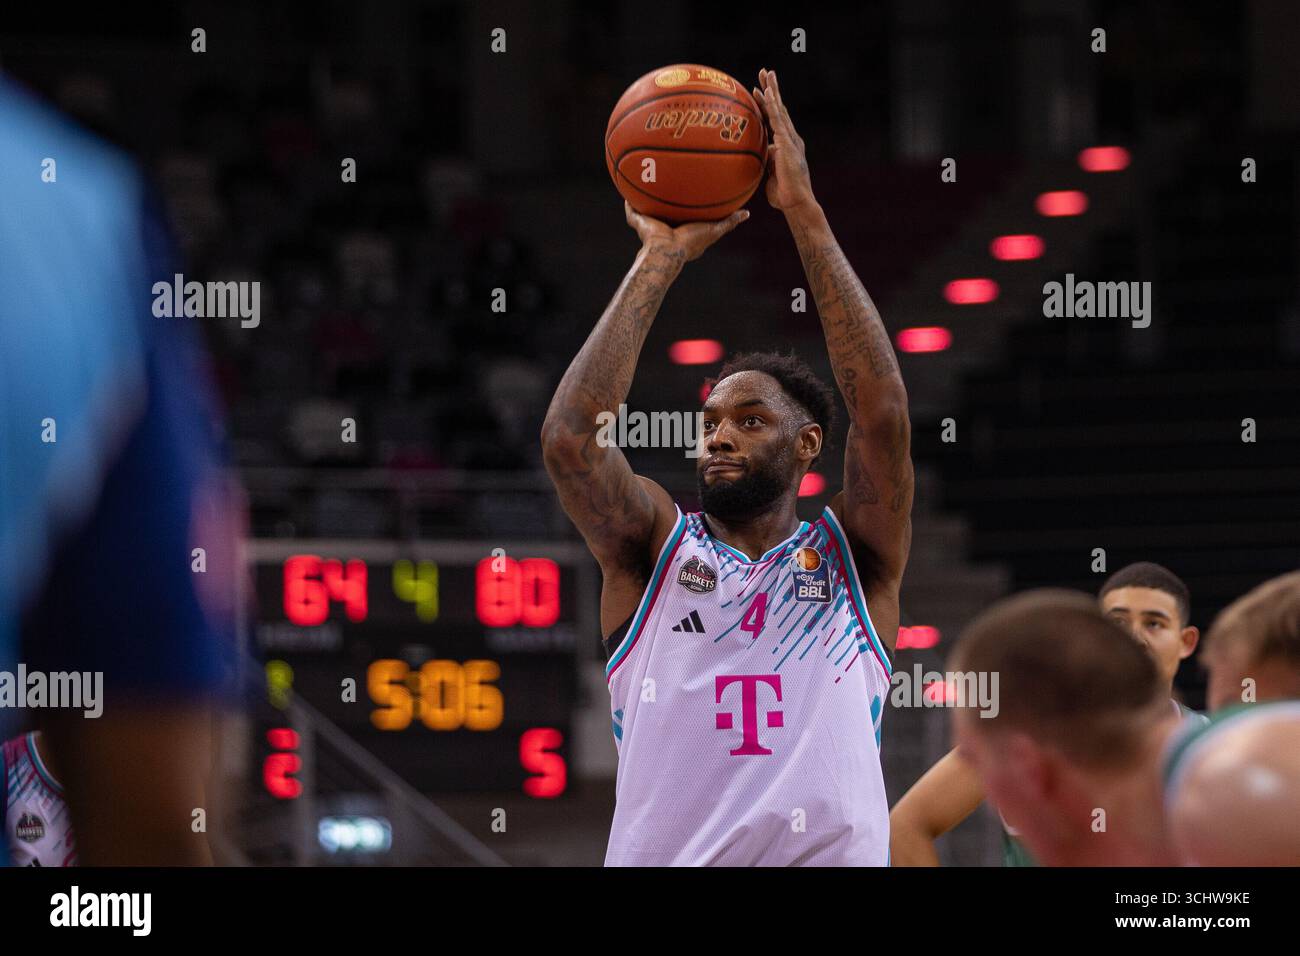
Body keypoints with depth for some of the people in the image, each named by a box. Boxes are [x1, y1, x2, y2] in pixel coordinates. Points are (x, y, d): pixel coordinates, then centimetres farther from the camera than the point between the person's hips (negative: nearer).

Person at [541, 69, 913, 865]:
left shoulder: (853, 560, 12)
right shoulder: (655, 551, 14)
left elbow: (883, 412, -3)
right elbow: (569, 438, -2)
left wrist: (806, 217, -2)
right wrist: (662, 260, 0)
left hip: (833, 853, 0)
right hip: (662, 856, 1)